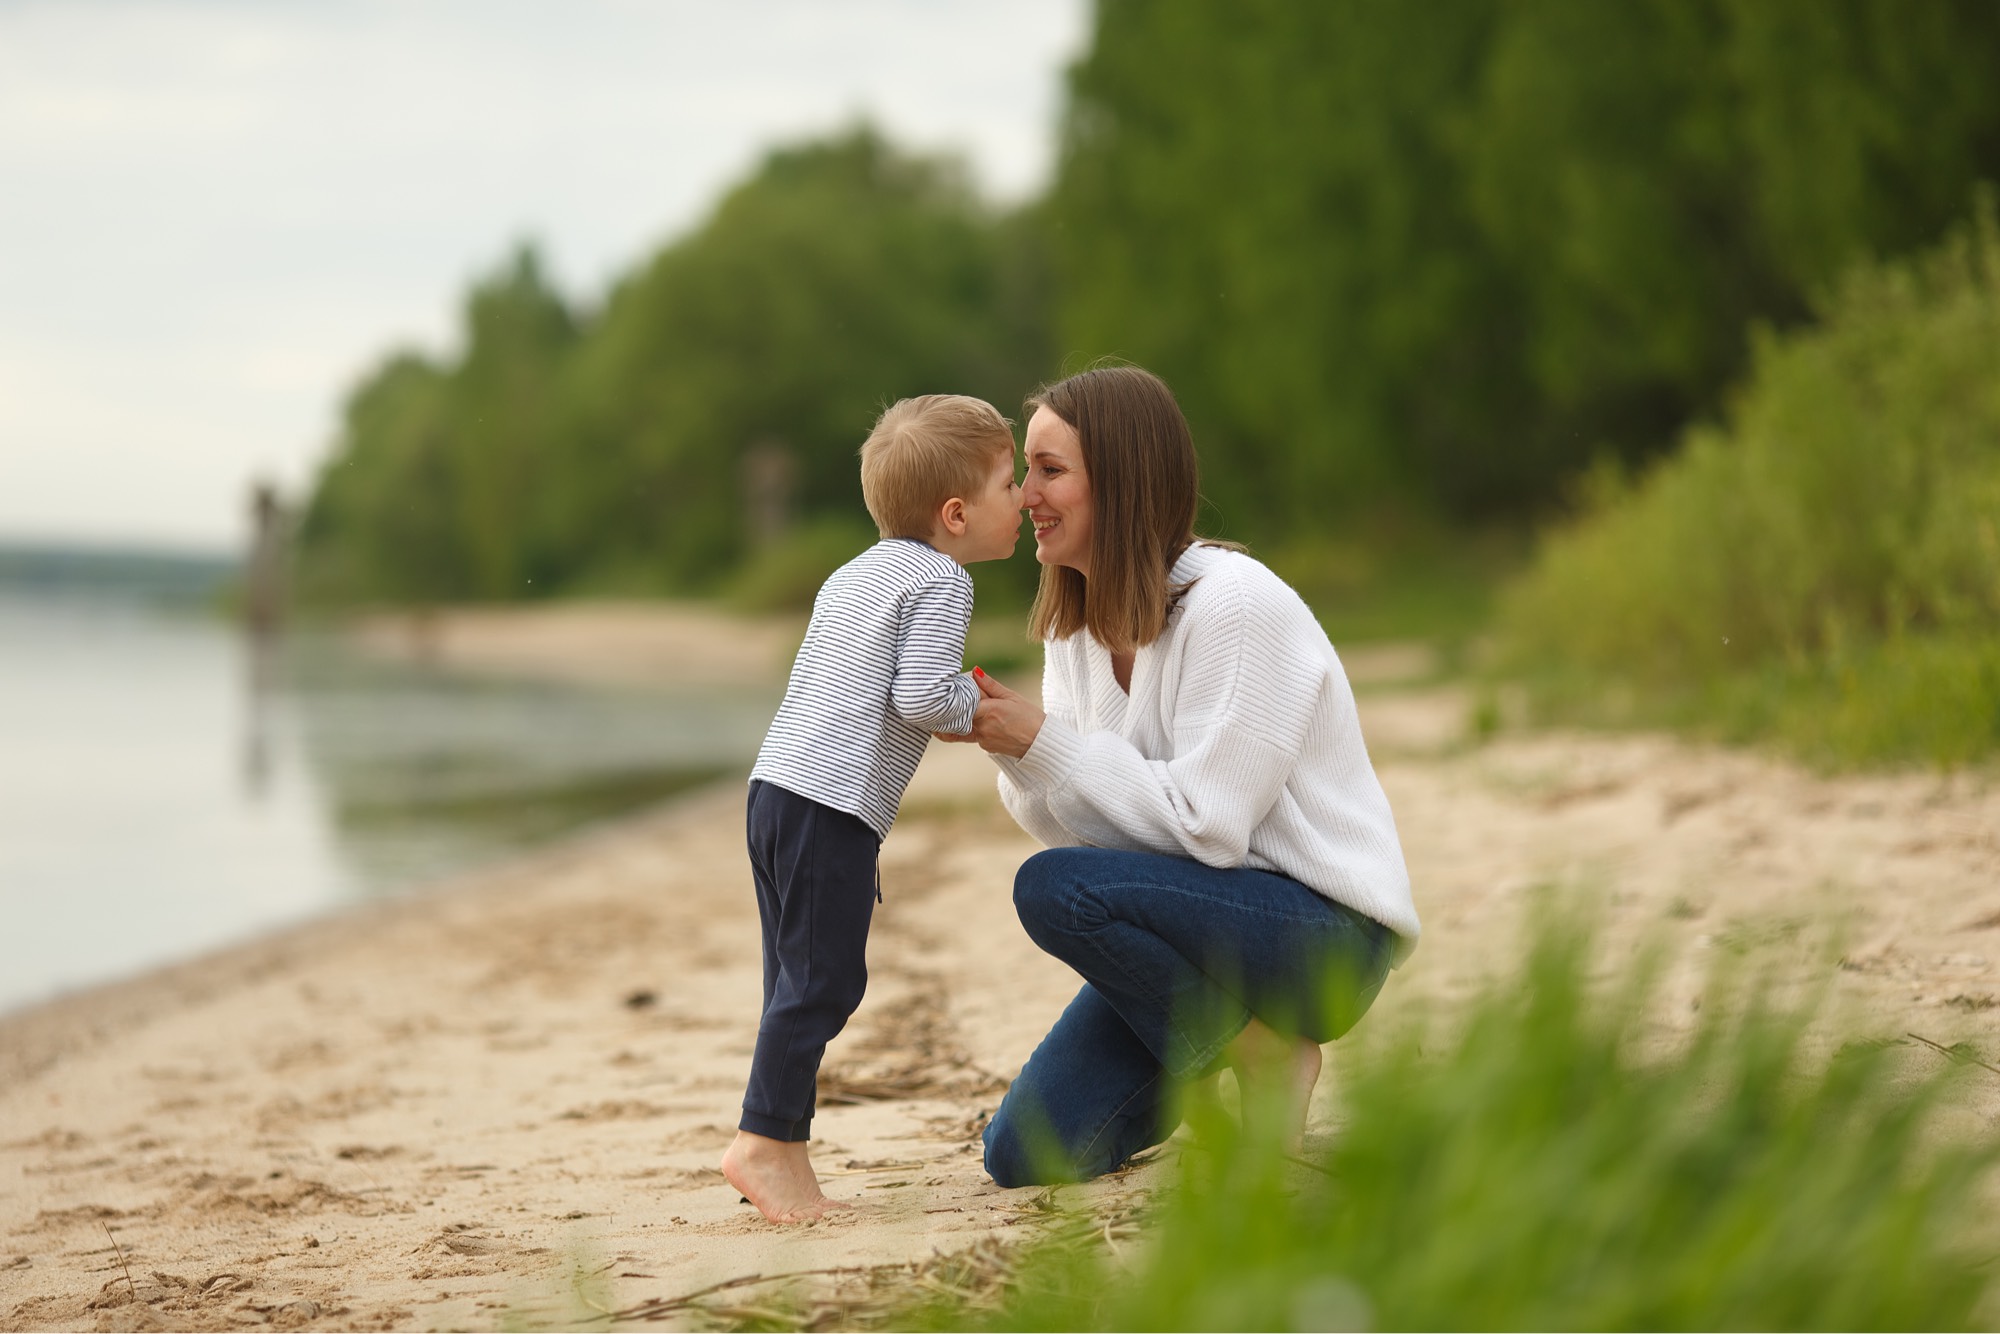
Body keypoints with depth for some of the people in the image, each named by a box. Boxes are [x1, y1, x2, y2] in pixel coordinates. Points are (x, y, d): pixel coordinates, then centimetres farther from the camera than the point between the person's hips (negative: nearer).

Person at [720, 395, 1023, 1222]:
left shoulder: (851, 577, 23)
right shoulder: (940, 580, -5)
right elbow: (921, 696, -16)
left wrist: (946, 711, 25)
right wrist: (972, 705, 3)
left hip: (776, 789, 10)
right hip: (834, 804, -10)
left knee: (798, 981, 11)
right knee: (822, 977, -9)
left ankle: (783, 1153, 13)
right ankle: (764, 1142, -12)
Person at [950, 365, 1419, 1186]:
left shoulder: (1235, 606, -19)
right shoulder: (1078, 628, 5)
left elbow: (1204, 826, -23)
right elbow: (1077, 824, 4)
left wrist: (1044, 742, -21)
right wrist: (1013, 750, -15)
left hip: (1325, 931, -7)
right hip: (1204, 919, 8)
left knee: (1055, 888, -30)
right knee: (1025, 1157, -4)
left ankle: (1266, 1058, -8)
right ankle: (1230, 1036, 17)